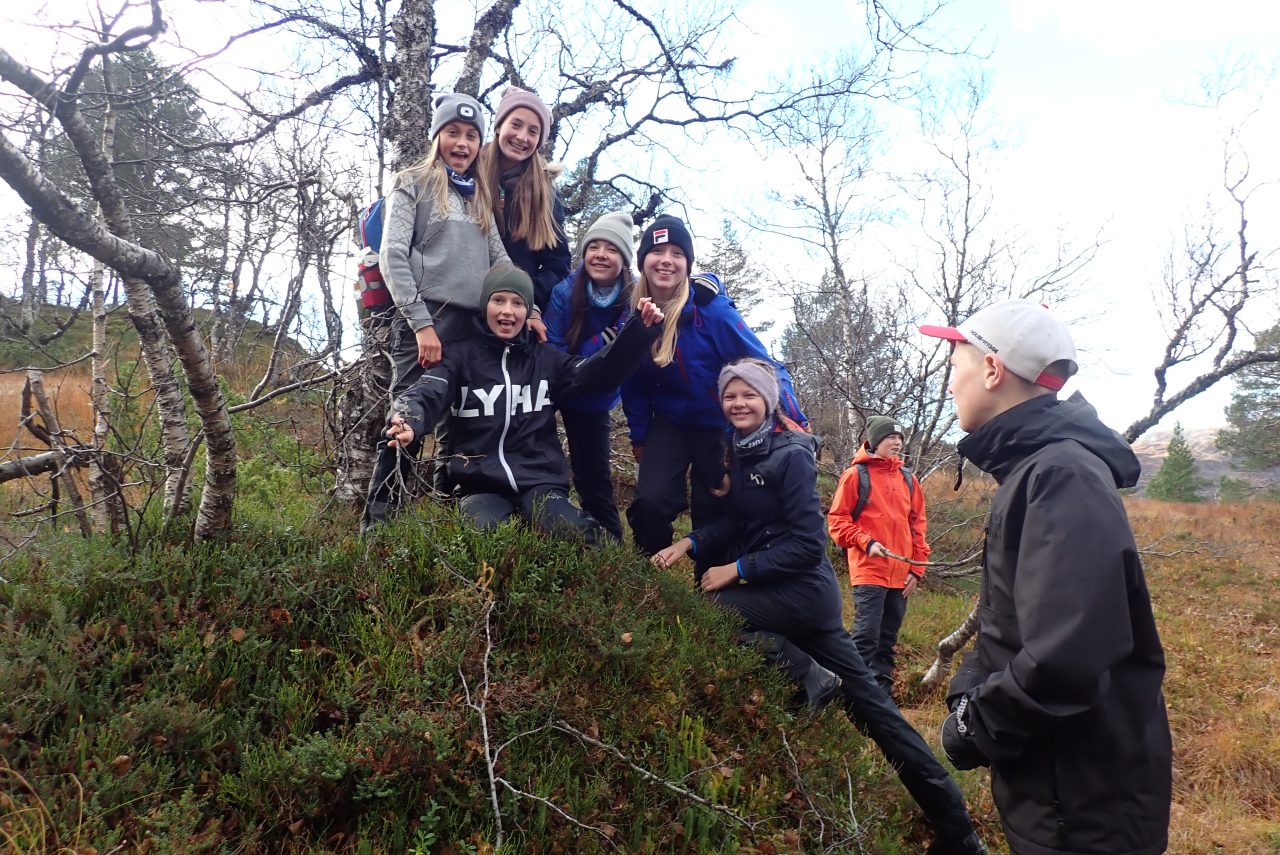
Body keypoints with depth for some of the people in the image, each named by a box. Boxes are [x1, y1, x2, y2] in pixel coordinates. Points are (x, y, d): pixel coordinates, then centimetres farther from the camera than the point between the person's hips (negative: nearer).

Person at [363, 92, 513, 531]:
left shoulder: (480, 194, 22)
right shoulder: (413, 184, 6)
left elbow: (499, 257, 17)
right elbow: (392, 257, -4)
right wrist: (421, 324, -13)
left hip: (476, 323, 6)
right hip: (425, 319, -6)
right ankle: (377, 525, -3)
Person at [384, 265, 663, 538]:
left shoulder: (544, 358, 14)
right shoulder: (462, 355, 7)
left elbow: (597, 371, 0)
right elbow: (429, 393, -10)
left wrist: (640, 330, -16)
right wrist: (409, 421, -36)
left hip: (540, 481, 2)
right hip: (481, 485, -1)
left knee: (579, 539, -25)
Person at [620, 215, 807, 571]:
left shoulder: (712, 310, -23)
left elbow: (764, 368, -18)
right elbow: (634, 383, 2)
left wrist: (796, 424, -25)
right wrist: (639, 437, 4)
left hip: (720, 425, -2)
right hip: (669, 423, 2)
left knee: (714, 514, 5)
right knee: (650, 501, -16)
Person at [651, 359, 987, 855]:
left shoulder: (791, 455, -15)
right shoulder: (741, 451, 8)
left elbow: (807, 544, -18)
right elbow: (737, 522, 7)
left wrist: (738, 570, -18)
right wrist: (690, 543, -9)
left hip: (801, 590, -8)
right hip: (803, 594, 8)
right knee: (867, 701, 9)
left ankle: (809, 677, -7)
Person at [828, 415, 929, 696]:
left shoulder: (908, 478, 13)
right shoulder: (856, 474, -3)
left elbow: (918, 525, 15)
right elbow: (837, 519, -5)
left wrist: (917, 569, 10)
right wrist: (866, 542, -16)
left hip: (901, 575, 6)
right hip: (869, 571, -6)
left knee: (888, 638, 13)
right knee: (867, 635, -11)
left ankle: (881, 692, 22)